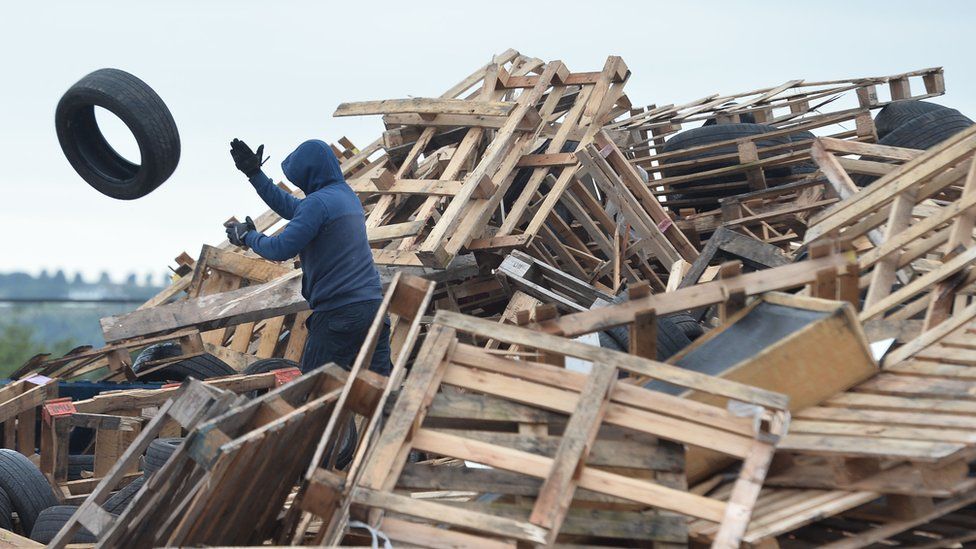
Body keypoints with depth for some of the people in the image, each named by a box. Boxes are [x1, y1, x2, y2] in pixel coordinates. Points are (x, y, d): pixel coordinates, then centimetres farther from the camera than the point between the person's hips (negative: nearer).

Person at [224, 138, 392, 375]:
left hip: (340, 314, -8)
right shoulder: (347, 195, 17)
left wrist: (248, 237, 4)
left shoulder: (318, 202, -13)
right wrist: (254, 174, 32)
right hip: (375, 308, 8)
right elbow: (290, 208, 29)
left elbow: (280, 249, -15)